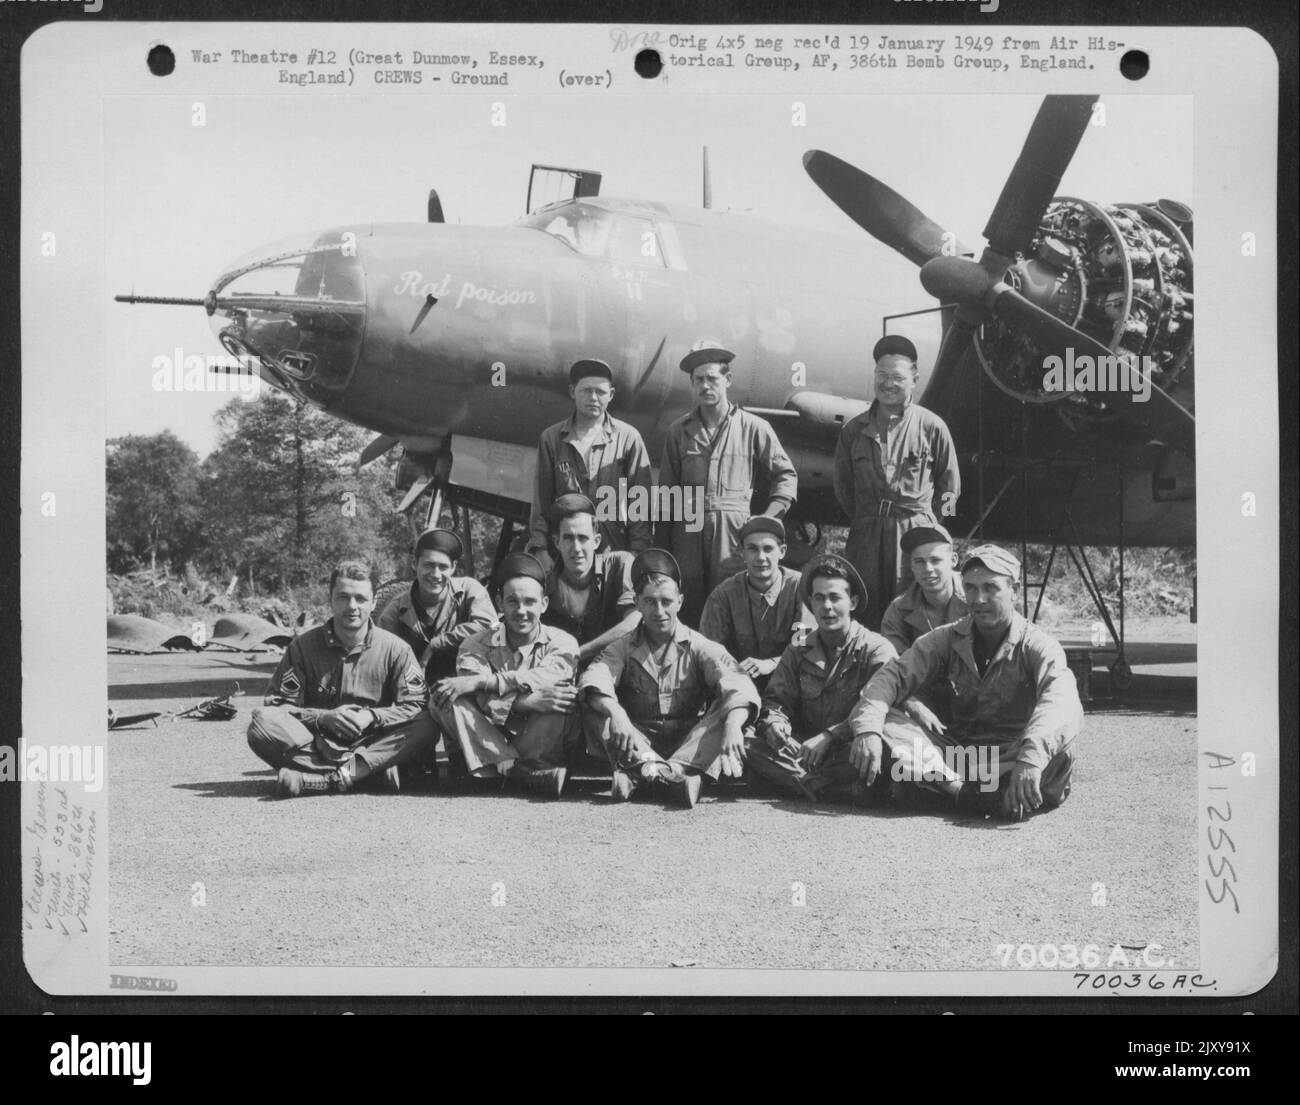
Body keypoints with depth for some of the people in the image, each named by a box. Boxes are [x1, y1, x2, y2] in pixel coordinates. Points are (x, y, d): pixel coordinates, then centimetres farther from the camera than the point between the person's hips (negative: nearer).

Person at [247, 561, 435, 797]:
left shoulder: (395, 649, 3)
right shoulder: (303, 646, 4)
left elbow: (416, 706, -3)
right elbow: (278, 704, -2)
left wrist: (371, 717, -19)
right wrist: (323, 718, -18)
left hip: (370, 742, 0)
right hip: (315, 741, 0)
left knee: (426, 728, -28)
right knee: (263, 722, -27)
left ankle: (318, 780, -37)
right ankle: (371, 768, -33)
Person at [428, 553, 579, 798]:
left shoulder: (562, 643, 2)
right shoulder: (477, 645, 4)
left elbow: (542, 679, -21)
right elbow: (484, 702, -14)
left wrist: (480, 682, -25)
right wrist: (529, 702, -30)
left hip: (540, 748, -2)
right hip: (490, 746, 2)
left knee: (563, 693, -26)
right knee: (442, 698, -21)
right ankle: (518, 770, -33)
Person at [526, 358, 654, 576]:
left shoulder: (628, 437, 4)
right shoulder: (551, 438, 9)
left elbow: (640, 500, 3)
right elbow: (541, 499, 9)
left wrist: (636, 554, -6)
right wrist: (541, 550, -1)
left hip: (615, 551, -1)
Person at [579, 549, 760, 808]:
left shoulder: (699, 647, 2)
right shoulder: (624, 648, 5)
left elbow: (737, 686, -15)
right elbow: (593, 678, -15)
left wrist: (733, 725, -38)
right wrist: (615, 712, -38)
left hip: (689, 743, 0)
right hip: (638, 744, 1)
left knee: (726, 711, -26)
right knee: (593, 709, -23)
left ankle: (643, 773, -45)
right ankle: (675, 774, -47)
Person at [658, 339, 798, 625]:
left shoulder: (754, 428, 4)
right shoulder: (679, 431, 11)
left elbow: (786, 475, 11)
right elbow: (666, 492, 13)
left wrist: (766, 520, -3)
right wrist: (662, 550, 9)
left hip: (733, 533, -2)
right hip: (687, 534, 2)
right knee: (688, 615, 0)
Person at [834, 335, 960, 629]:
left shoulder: (932, 427, 2)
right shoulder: (854, 429, 10)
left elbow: (950, 484, 10)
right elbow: (843, 485, 19)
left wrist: (929, 524, 7)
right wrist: (863, 519, 13)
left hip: (916, 532, -2)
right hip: (866, 537, 3)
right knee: (865, 617, 0)